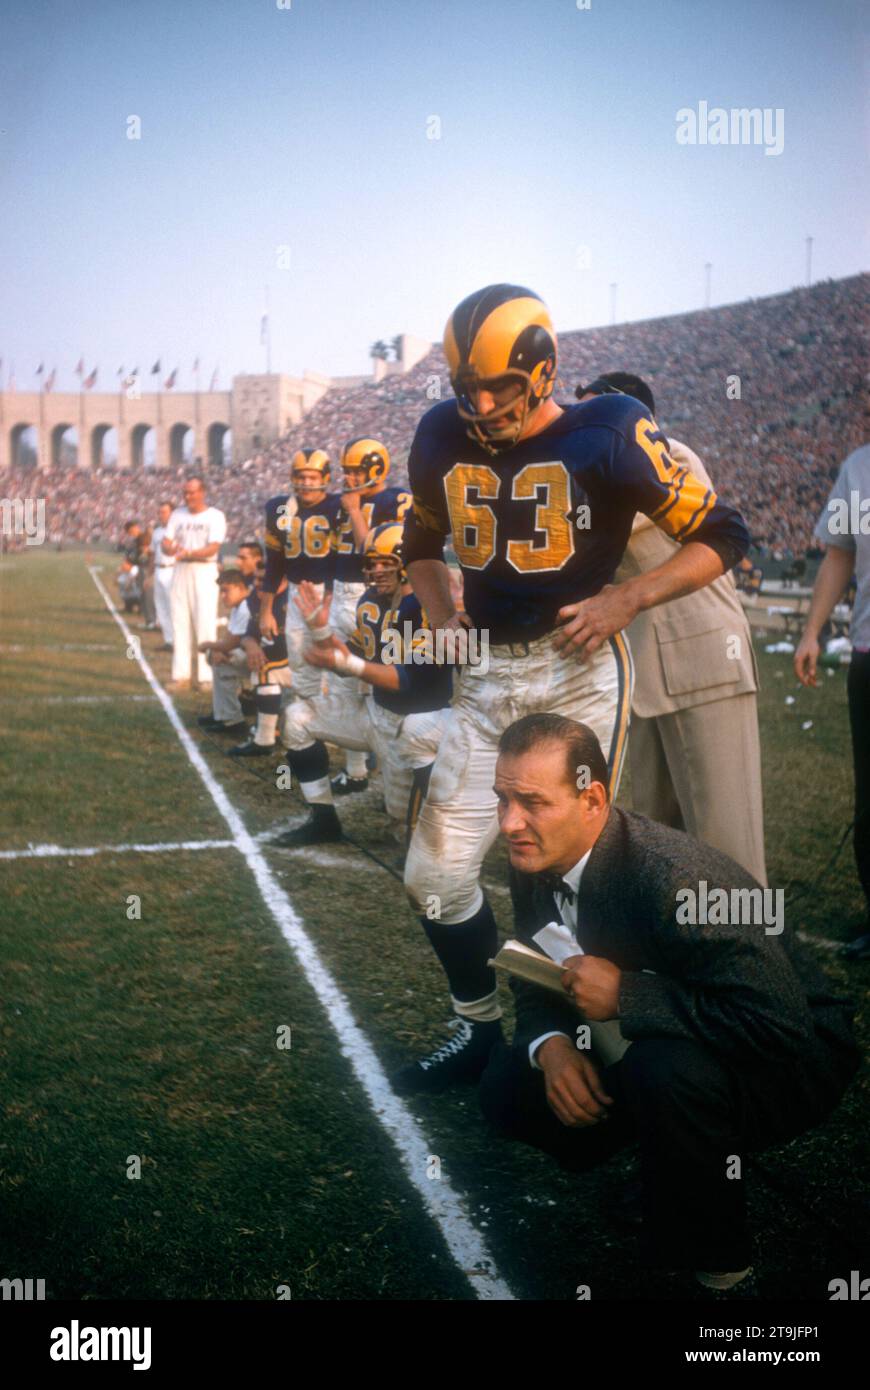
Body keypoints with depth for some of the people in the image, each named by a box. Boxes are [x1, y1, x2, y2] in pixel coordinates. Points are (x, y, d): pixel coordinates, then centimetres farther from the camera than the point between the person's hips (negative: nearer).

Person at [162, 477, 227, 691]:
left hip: (204, 571, -5)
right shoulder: (178, 514, 12)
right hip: (180, 571, 5)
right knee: (179, 623, 5)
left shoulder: (215, 516, -3)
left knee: (206, 623, -7)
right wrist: (170, 548, -18)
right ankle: (181, 675, 10)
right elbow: (165, 543, 6)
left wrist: (189, 553, -28)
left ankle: (206, 677, -4)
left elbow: (213, 548, -14)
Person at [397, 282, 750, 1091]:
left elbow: (722, 536, -5)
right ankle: (481, 1032, 26)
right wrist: (441, 620, 5)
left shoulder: (608, 435, -10)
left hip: (578, 670, -5)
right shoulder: (443, 438, 3)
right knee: (434, 873, 5)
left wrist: (625, 600, -16)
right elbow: (422, 543, 22)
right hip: (485, 675, 5)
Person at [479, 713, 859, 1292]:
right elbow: (536, 988, 6)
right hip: (652, 1054, 8)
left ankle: (714, 1265, -11)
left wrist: (625, 994, -33)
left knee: (664, 1067, -38)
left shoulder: (676, 879, -33)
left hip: (794, 1059, -8)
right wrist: (551, 1046, -18)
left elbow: (781, 1025, -38)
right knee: (508, 1085, 0)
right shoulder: (551, 860, -8)